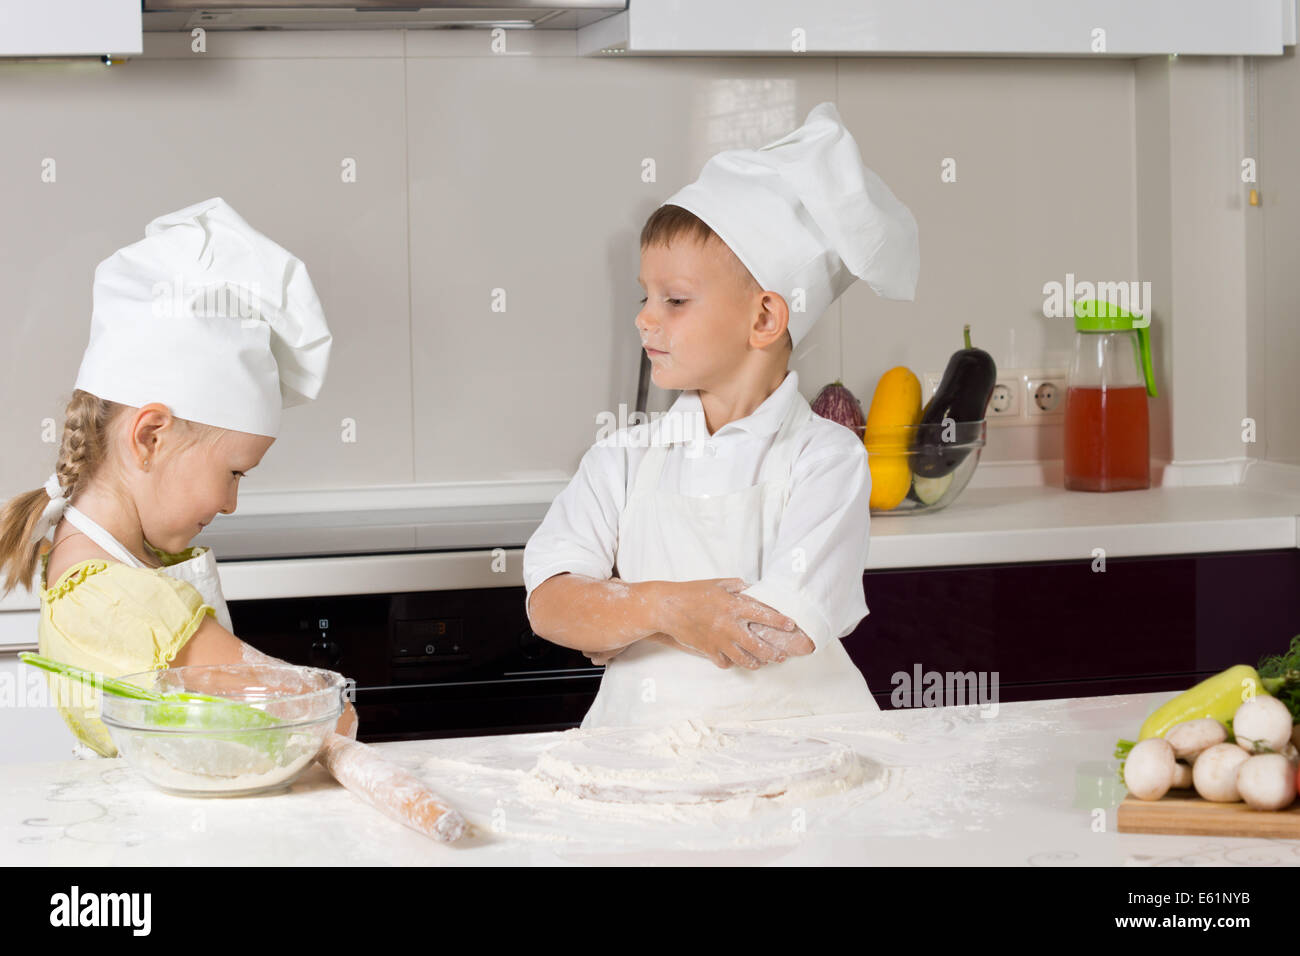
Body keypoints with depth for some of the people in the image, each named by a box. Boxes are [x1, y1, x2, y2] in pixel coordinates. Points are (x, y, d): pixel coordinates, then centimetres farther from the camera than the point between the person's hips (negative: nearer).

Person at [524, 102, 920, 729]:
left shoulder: (826, 459, -2)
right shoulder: (624, 459, 11)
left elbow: (786, 633, -13)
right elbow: (548, 605, 0)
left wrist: (614, 610, -4)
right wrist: (664, 607, -19)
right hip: (639, 743, 3)